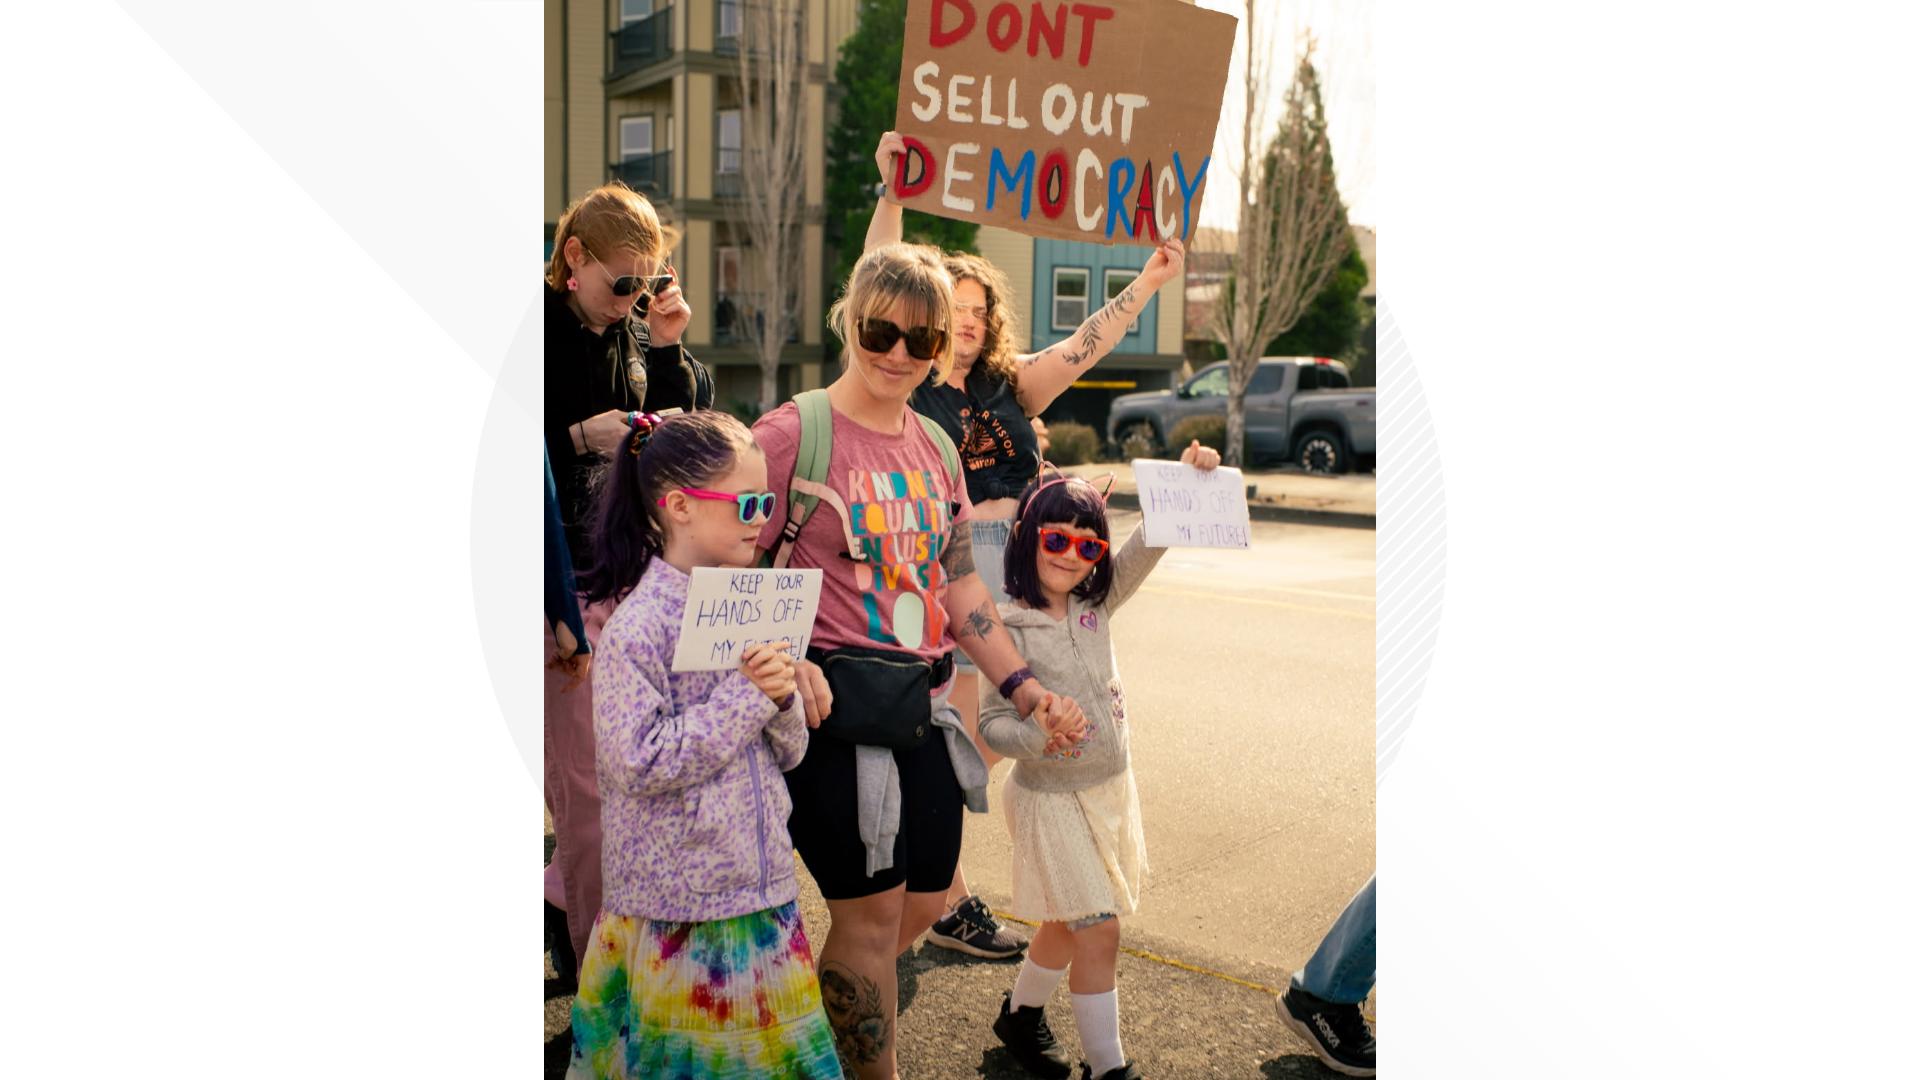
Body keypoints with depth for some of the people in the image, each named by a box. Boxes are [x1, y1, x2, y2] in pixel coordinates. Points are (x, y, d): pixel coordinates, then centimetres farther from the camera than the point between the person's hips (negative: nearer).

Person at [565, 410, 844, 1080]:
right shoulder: (637, 628, -15)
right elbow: (640, 762, -23)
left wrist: (782, 699, -11)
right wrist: (746, 697, -19)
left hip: (762, 891, 6)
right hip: (676, 912, -6)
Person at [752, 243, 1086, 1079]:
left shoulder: (933, 447, 11)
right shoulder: (794, 433, -10)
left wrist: (1019, 684, 11)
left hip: (923, 708, 7)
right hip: (834, 707, -7)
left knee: (924, 899, 15)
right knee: (873, 906, 1)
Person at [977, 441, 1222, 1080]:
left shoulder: (1096, 604, -1)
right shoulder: (1009, 628, -16)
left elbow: (1146, 547, -7)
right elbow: (992, 721, -17)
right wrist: (1036, 735, -36)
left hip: (1112, 787, 6)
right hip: (1053, 799, -6)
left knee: (1069, 924, 20)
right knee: (1099, 933, -6)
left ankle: (1021, 1013, 43)